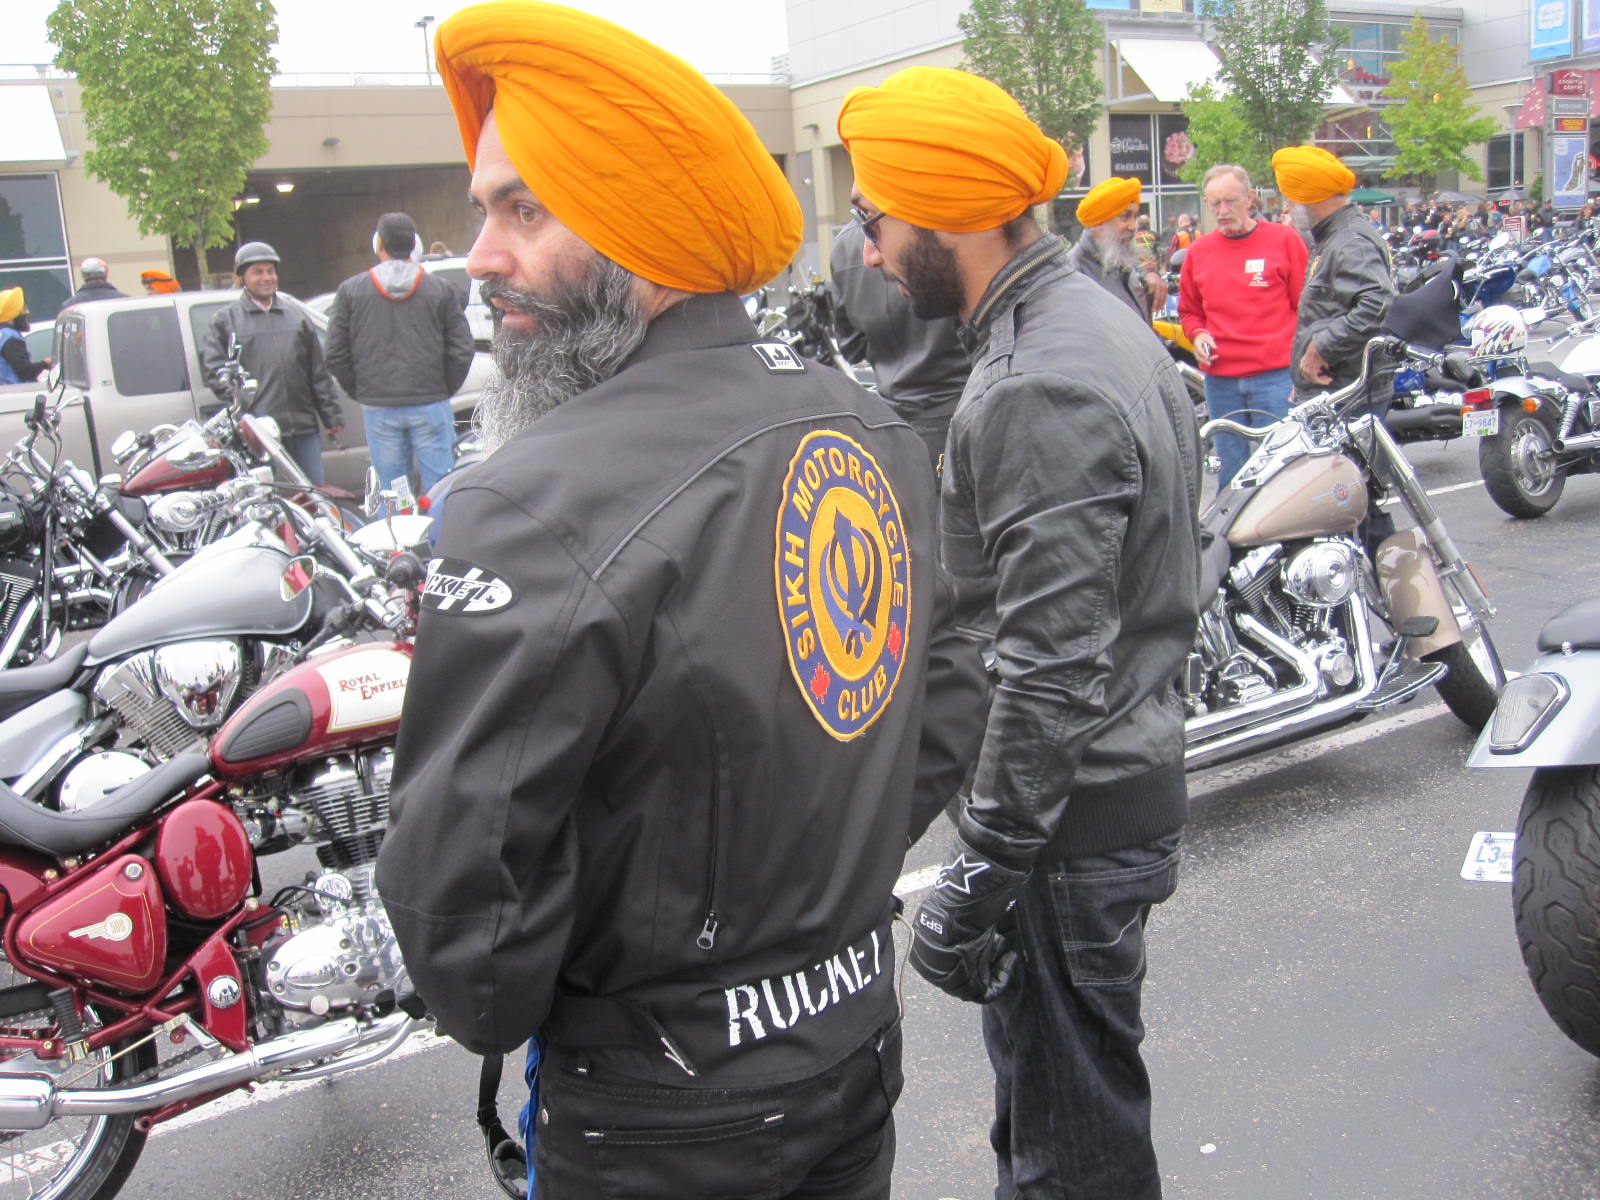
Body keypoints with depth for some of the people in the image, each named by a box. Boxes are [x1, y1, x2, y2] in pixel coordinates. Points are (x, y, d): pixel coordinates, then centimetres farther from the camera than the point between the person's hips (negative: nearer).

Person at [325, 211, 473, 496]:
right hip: (430, 406, -1)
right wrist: (443, 391, 9)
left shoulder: (350, 290, 3)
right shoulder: (441, 290, 0)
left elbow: (336, 355, 2)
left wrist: (360, 393, 13)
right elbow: (462, 352, -2)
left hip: (379, 409, 1)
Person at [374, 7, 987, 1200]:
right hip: (862, 1029, 7)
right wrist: (827, 880, 12)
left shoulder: (540, 501, -28)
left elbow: (463, 885, -25)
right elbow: (948, 699, 7)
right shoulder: (873, 424, -3)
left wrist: (499, 1016, -5)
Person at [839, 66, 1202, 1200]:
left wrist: (977, 875, -21)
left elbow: (1053, 673, -27)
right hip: (1135, 764, 10)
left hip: (1068, 815, -10)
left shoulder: (1039, 389, -24)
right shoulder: (1108, 320, 10)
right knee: (1046, 1089, 26)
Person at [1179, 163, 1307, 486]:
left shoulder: (1284, 240, 1)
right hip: (1220, 380, 3)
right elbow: (1189, 311, 22)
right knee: (1230, 474, 10)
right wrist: (1198, 335, 0)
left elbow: (1307, 307, 0)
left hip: (1276, 377, -3)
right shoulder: (1198, 251, 9)